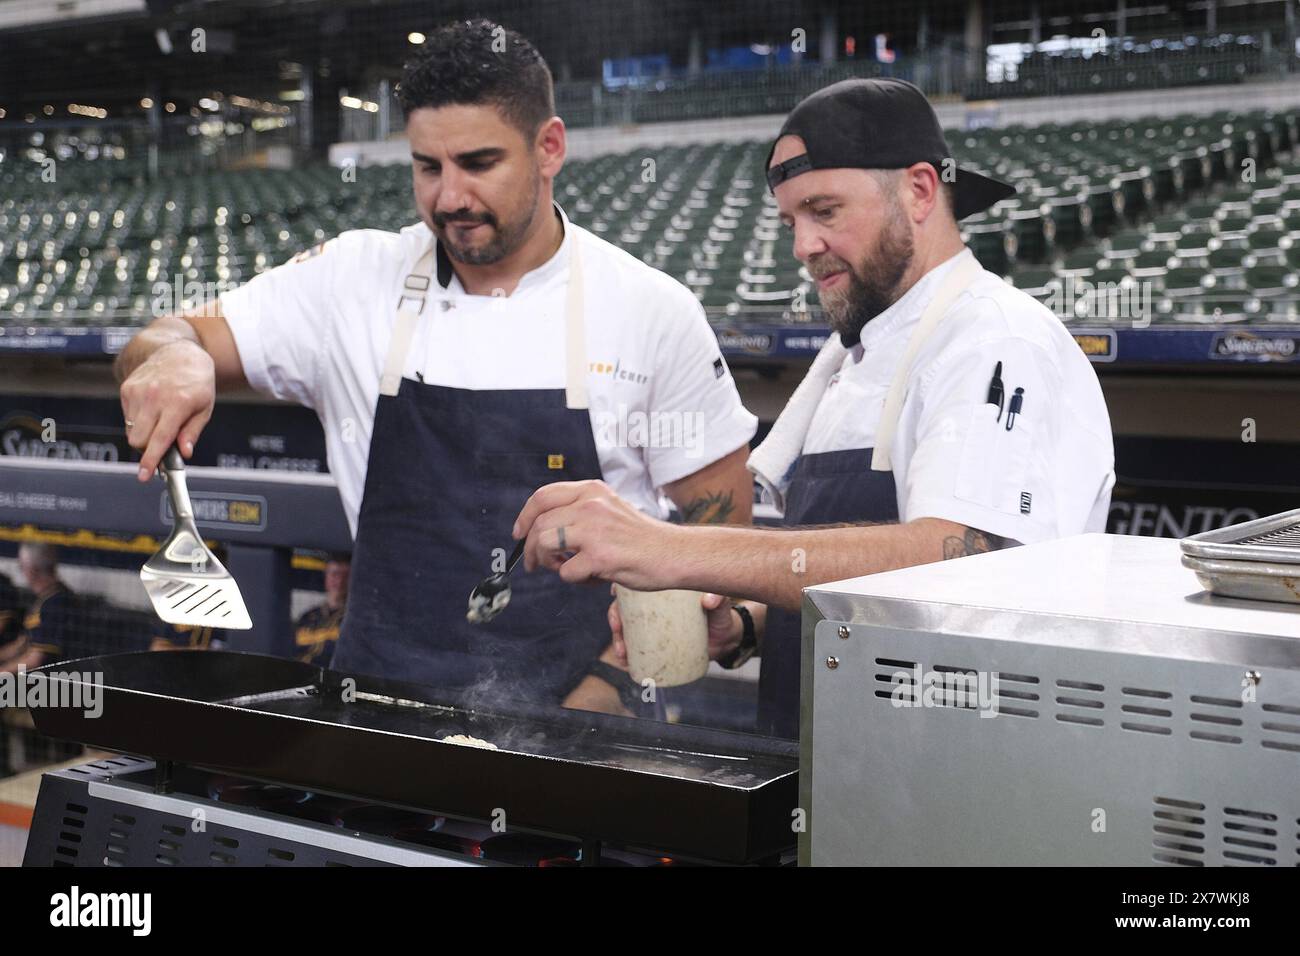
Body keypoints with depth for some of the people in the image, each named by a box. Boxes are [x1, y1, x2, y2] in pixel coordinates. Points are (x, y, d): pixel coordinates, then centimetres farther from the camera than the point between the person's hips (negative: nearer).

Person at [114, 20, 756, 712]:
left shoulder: (652, 311, -1)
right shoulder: (354, 279, 5)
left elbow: (720, 526, 3)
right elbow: (174, 342, 10)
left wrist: (612, 681, -6)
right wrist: (176, 358, -14)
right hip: (378, 706, 1)